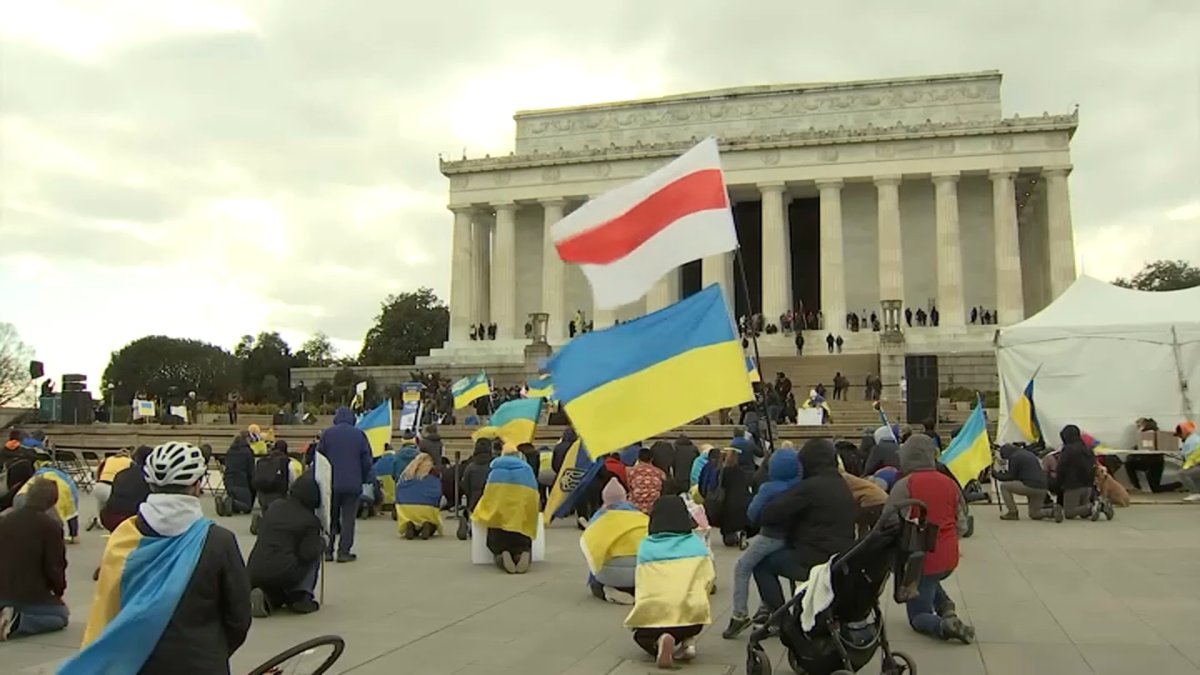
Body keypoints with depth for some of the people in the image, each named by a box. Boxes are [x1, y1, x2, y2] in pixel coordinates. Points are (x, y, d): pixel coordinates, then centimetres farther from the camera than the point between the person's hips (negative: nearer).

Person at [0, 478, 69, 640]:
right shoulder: (51, 525, -15)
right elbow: (54, 567, -12)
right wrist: (59, 590, 7)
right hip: (31, 594, -6)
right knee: (62, 615, 16)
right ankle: (17, 622, -10)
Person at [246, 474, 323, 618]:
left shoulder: (274, 506, 12)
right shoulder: (310, 520, -5)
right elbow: (308, 554, -12)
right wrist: (322, 542, 9)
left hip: (254, 574, 5)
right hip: (284, 575, -5)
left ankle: (268, 598, 4)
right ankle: (301, 597, 8)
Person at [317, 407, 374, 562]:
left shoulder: (327, 433, -1)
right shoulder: (359, 434, -3)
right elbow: (367, 460, -1)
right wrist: (364, 479, 12)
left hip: (331, 483, 2)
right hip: (353, 484, -1)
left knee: (330, 517, 13)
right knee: (348, 518, 3)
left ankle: (327, 551, 12)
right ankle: (344, 552, -1)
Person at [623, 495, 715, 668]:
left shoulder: (646, 546, 8)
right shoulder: (696, 543, 10)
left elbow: (640, 586, 12)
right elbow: (709, 580, 12)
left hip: (653, 615, -1)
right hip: (692, 615, 2)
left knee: (641, 635, 33)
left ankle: (658, 641, -3)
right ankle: (688, 641, 10)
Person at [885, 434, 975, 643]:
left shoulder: (904, 485, -14)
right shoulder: (950, 484, 2)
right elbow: (962, 526, 8)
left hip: (920, 558, -5)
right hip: (949, 559, 5)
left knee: (918, 618, 10)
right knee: (930, 581, 38)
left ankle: (943, 626, -20)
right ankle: (945, 606, 11)